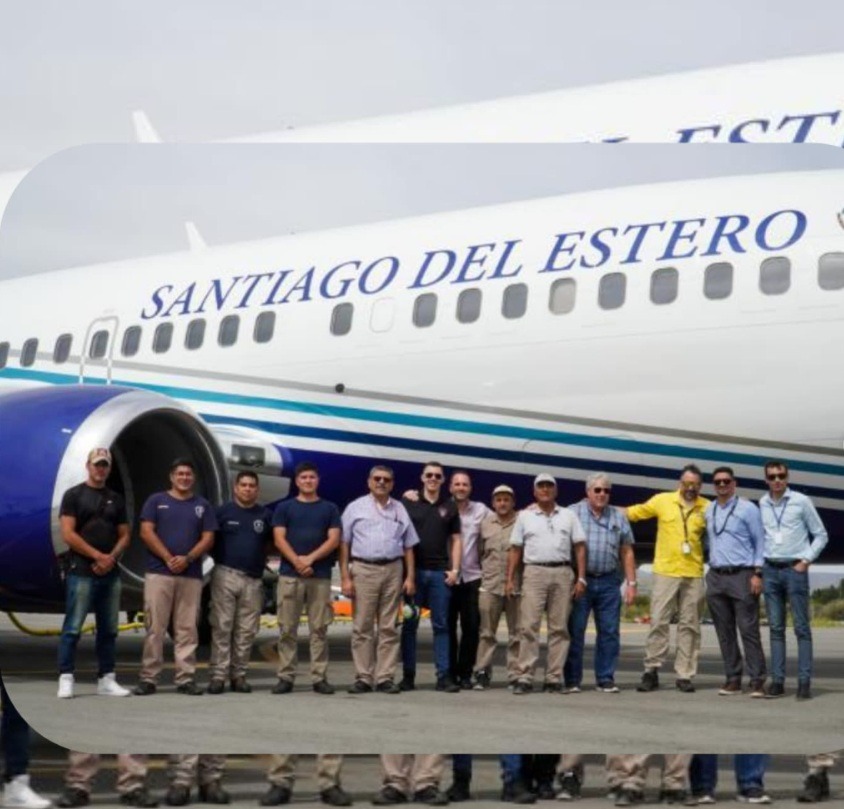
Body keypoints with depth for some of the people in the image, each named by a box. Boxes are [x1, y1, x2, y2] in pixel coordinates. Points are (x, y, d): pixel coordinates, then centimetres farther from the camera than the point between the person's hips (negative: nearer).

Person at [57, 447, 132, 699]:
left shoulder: (116, 500, 15)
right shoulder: (74, 496, 0)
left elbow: (124, 536, 14)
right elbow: (68, 534, -9)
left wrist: (111, 558, -5)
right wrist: (98, 556, -11)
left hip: (110, 574, 5)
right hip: (81, 572, -5)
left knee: (109, 630, 6)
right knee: (73, 628, -6)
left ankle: (106, 680, 11)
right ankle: (66, 680, -3)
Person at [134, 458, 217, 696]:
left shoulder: (203, 506, 13)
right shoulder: (156, 501, 8)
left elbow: (208, 538, 6)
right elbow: (146, 532, -1)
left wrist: (187, 558, -10)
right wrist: (168, 558, -11)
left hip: (191, 575, 2)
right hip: (158, 573, -2)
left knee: (187, 629, 2)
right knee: (155, 627, -4)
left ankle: (186, 678, 5)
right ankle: (148, 678, -1)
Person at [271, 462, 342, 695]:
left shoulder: (329, 509, 11)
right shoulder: (284, 508, 11)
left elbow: (334, 540, 2)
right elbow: (279, 539, 1)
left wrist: (310, 559, -11)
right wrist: (297, 562, -12)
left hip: (320, 576, 0)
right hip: (289, 576, 0)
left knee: (319, 629, 1)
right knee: (287, 629, 0)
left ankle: (319, 677, 4)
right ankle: (285, 677, 4)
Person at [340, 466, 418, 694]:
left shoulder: (400, 510, 14)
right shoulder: (355, 508, 6)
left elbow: (408, 546, 13)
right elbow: (344, 544, 2)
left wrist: (410, 577, 4)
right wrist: (345, 577, -5)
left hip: (393, 571, 2)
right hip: (363, 570, -2)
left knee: (389, 628, 2)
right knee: (362, 626, -2)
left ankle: (385, 678, 5)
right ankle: (363, 677, 1)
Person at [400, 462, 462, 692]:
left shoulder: (449, 507, 11)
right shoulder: (408, 502, 4)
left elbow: (456, 540, 12)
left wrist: (454, 569, 1)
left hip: (440, 572, 2)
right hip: (413, 570, -2)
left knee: (441, 625, 2)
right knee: (409, 624, 2)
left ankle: (443, 676, 3)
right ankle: (408, 675, 8)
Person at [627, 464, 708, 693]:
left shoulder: (707, 508, 4)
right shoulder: (662, 500, 3)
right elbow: (634, 512, 10)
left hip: (694, 575, 1)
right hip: (665, 572, -1)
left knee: (689, 625, 5)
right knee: (658, 622, -2)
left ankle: (685, 675, 10)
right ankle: (651, 671, 5)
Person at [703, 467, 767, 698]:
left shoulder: (748, 508, -1)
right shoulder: (708, 510, 13)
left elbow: (760, 542, -3)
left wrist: (757, 573, -9)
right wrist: (712, 565, 12)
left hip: (742, 576, -5)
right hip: (716, 577, 5)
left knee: (748, 630, -8)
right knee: (724, 631, 6)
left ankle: (757, 680, -6)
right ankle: (732, 678, 11)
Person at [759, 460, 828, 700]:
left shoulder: (801, 501, -3)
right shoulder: (762, 504, 6)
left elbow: (821, 535, 3)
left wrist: (806, 560, -6)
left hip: (795, 569, -3)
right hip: (770, 570, 3)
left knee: (802, 627, -3)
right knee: (776, 628, 4)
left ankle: (804, 682, -3)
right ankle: (777, 680, 6)